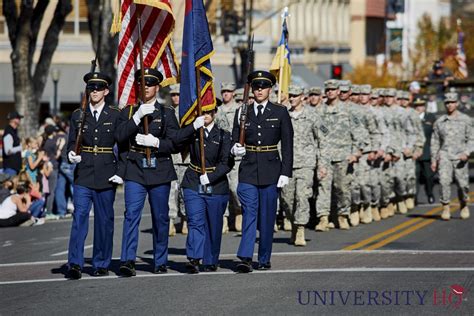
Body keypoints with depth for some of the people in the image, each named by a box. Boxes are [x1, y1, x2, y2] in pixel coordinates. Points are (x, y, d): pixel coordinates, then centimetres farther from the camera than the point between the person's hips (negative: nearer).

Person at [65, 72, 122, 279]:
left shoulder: (115, 116, 4)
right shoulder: (78, 115, 8)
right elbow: (72, 142, 12)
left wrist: (120, 171, -4)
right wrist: (71, 154, -10)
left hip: (106, 176, 0)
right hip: (83, 175, 0)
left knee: (104, 221, 6)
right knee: (79, 216, -12)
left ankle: (101, 264, 17)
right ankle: (75, 264, -17)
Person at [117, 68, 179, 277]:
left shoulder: (167, 113, 8)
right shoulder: (129, 111, 11)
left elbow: (175, 143, 1)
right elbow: (120, 136, -5)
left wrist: (155, 142, -15)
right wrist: (137, 116, -15)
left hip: (159, 172, 1)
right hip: (135, 172, 0)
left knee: (160, 218, 7)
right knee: (131, 214, -13)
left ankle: (160, 262, 18)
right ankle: (127, 261, -19)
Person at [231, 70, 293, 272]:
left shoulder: (280, 113, 2)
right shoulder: (242, 113, 7)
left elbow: (287, 145, 1)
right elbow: (235, 141, 13)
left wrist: (286, 172, -5)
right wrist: (235, 149, -11)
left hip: (271, 170, -1)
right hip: (248, 170, 1)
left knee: (267, 217, 5)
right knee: (249, 213, -11)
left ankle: (264, 259, 15)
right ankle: (245, 258, -17)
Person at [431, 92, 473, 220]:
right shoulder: (439, 122, 9)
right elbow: (435, 142, 14)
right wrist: (433, 160, 10)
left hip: (460, 157, -1)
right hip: (444, 156, 1)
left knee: (463, 184, -2)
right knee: (444, 181, -17)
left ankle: (464, 205, 23)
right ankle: (445, 208, -13)